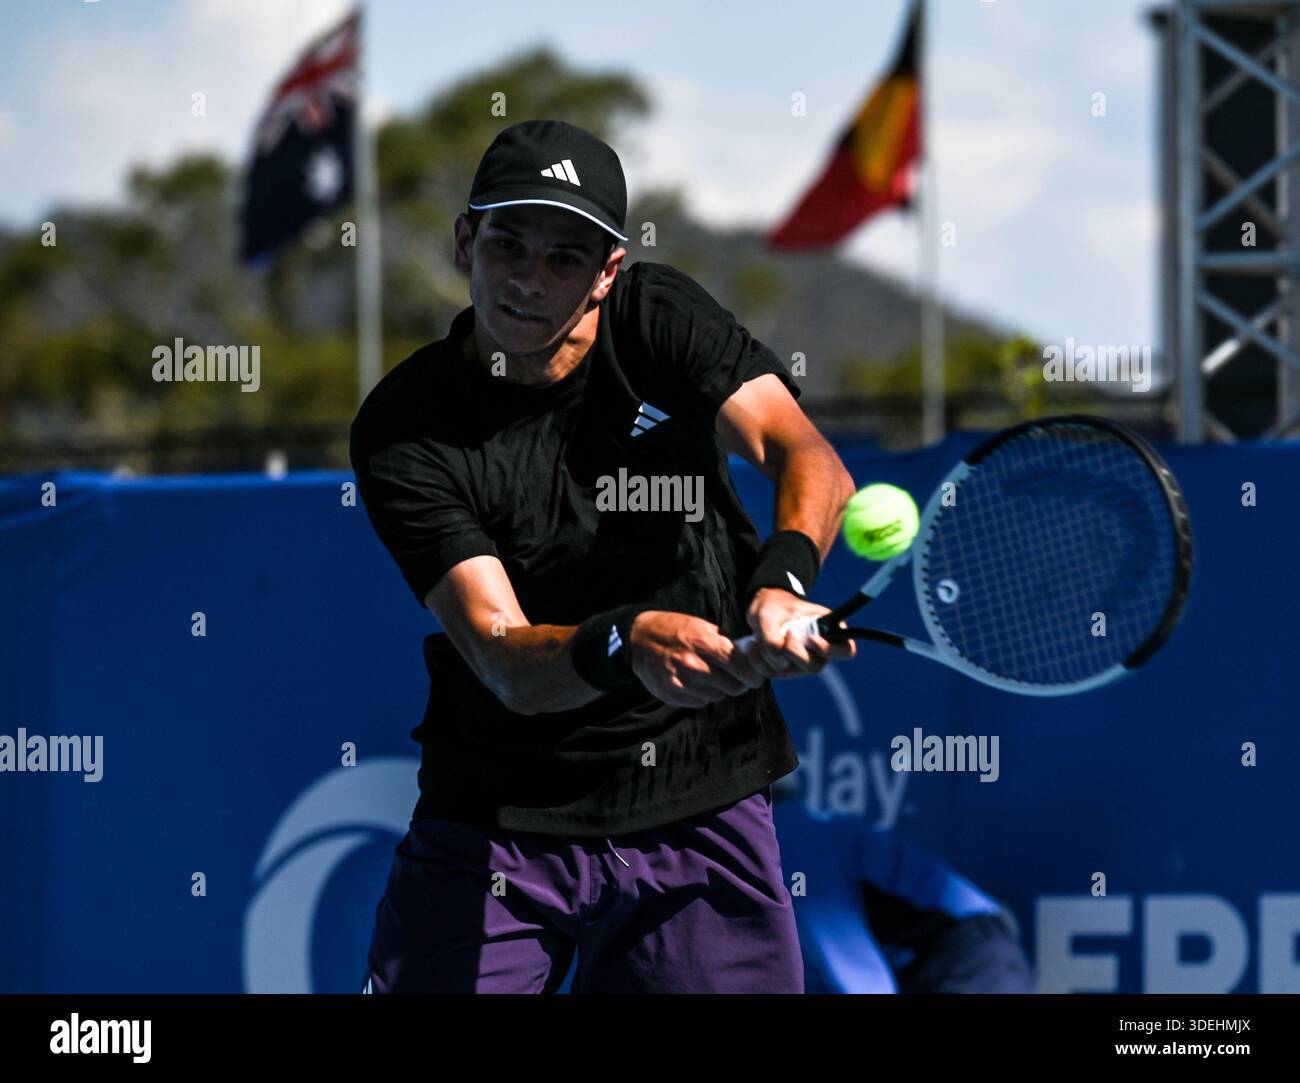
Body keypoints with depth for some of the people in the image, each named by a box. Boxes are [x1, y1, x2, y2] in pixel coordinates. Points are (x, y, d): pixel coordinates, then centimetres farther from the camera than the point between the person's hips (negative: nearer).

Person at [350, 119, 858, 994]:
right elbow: (504, 662, -21)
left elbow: (810, 459, -20)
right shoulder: (403, 428, -11)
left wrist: (783, 579, -42)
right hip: (497, 816, -1)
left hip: (701, 813, 2)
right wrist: (626, 644, -43)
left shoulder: (662, 319, -3)